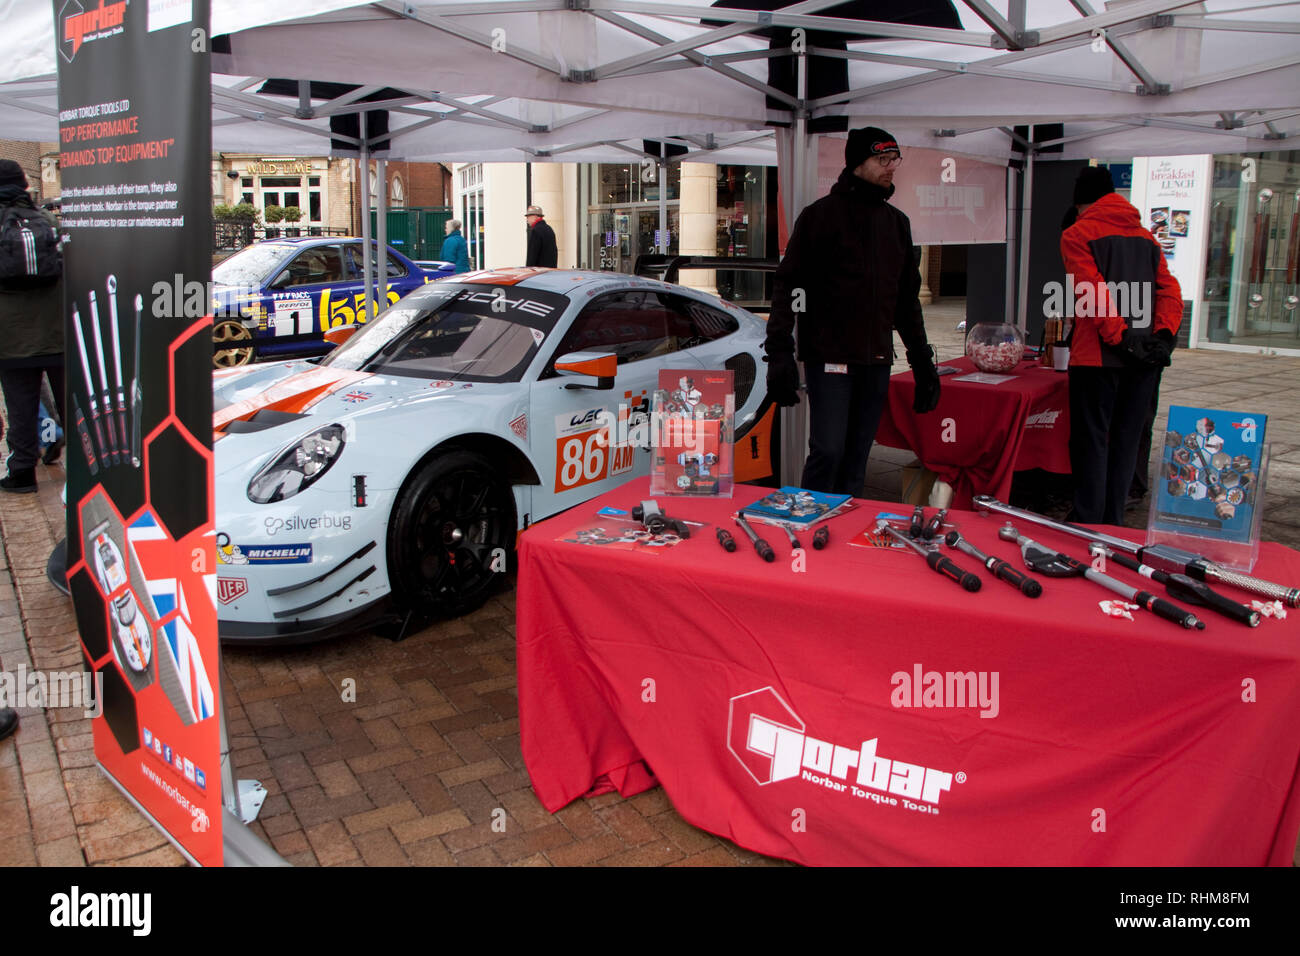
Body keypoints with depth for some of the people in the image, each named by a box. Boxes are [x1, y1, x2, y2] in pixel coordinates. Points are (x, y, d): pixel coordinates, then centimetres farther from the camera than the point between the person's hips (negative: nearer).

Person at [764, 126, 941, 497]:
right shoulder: (822, 214, -1)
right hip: (829, 356, -5)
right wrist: (779, 352, -14)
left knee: (857, 459, 7)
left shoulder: (897, 222, 16)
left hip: (876, 362, 6)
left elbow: (907, 297, 23)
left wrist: (922, 360, 19)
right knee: (828, 451, -11)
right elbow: (787, 285, -5)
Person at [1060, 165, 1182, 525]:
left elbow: (1093, 293, -14)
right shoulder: (1146, 236, 17)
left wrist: (1121, 339, -16)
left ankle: (1088, 525, 2)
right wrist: (1164, 336, -1)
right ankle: (1113, 524, 19)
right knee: (1126, 441, 12)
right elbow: (1169, 290, 7)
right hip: (1146, 359, 5)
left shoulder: (1078, 234, 0)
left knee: (1091, 441, 1)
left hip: (1099, 356, -5)